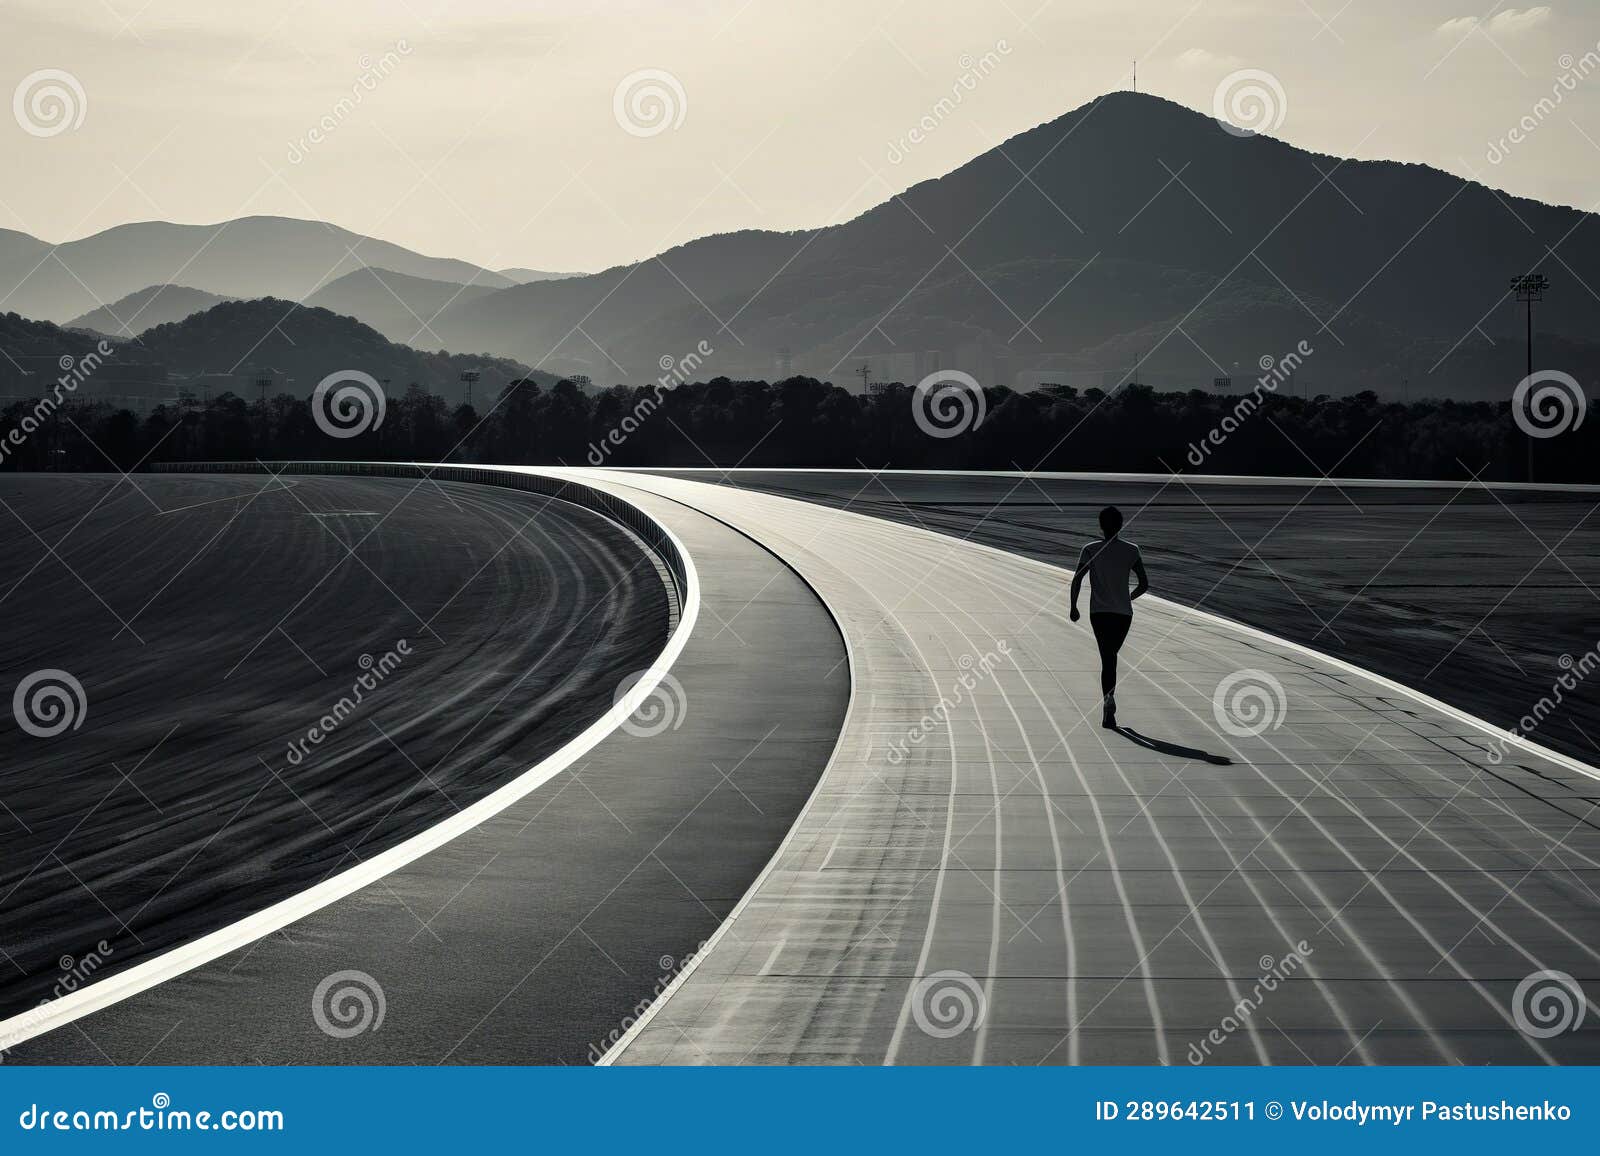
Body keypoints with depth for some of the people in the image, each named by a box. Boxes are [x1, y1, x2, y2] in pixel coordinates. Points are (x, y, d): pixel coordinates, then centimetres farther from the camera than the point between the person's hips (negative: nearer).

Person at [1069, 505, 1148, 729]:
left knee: (1107, 658, -4)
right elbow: (1144, 584, 3)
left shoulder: (1091, 550, -3)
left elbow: (1077, 580, -9)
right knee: (1112, 655, 18)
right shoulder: (1131, 551, 1)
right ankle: (1108, 698, 20)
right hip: (1123, 612, 1)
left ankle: (1109, 698, -24)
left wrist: (1073, 607, 3)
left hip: (1099, 612, -1)